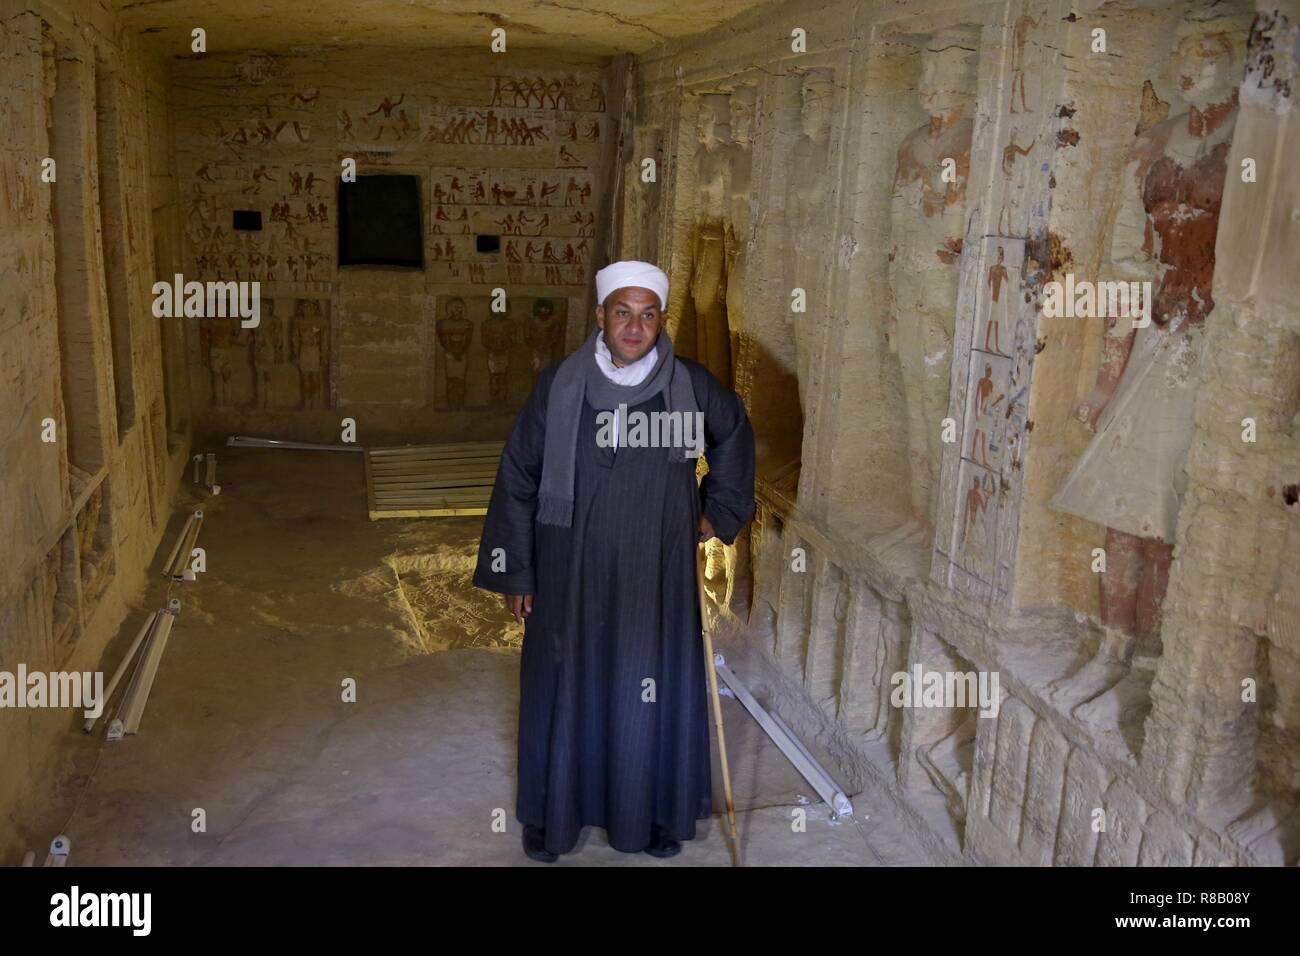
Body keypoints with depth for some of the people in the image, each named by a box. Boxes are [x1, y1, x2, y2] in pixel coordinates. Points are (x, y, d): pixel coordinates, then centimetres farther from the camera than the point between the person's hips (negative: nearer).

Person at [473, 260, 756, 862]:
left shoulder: (690, 385, -6)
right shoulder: (557, 385, -9)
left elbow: (734, 432, 16)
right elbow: (517, 479, -3)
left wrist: (720, 509, 14)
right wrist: (515, 572, -1)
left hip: (657, 575, 1)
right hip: (572, 571, 0)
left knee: (654, 692, 11)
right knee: (565, 688, 12)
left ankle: (652, 812, 34)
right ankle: (554, 813, 34)